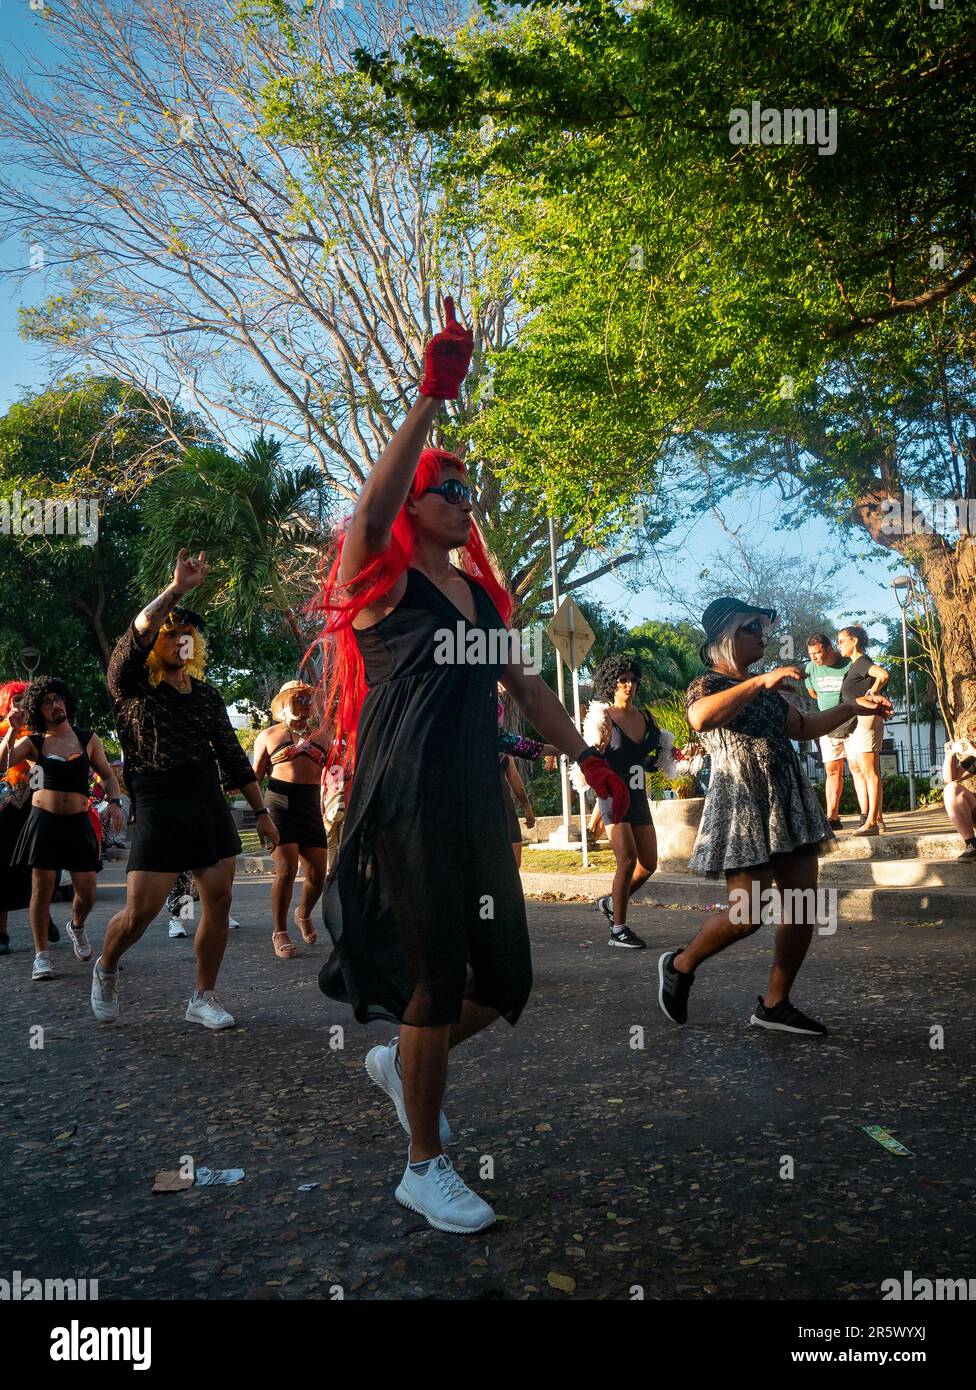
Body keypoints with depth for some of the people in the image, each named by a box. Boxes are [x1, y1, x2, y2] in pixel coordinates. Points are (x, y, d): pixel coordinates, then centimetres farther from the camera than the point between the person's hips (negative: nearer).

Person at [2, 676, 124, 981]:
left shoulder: (88, 739, 6)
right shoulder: (33, 742, 2)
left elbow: (108, 776, 12)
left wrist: (114, 802, -5)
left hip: (78, 822, 1)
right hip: (43, 821, -1)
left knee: (87, 892, -1)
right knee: (42, 888, -2)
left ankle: (77, 927, 33)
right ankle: (41, 956, 9)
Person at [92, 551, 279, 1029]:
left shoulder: (206, 694, 13)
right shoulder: (130, 686, -1)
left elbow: (233, 756, 15)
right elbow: (135, 637, -22)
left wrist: (261, 812, 14)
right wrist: (178, 588, -30)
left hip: (210, 808, 5)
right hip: (158, 810, -5)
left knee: (219, 904, 2)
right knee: (139, 911, -6)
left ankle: (203, 998, 17)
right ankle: (106, 968, 26)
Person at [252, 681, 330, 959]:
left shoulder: (320, 737, 18)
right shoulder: (268, 736, 11)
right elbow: (255, 777, 12)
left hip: (311, 808, 3)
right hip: (280, 804, -3)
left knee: (317, 875, 0)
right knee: (286, 870, -15)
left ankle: (304, 915, 31)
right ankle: (279, 932, 2)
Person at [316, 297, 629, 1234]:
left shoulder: (478, 588, 17)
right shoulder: (379, 578, -4)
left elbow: (523, 685, 22)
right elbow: (370, 510, -26)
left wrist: (588, 759, 16)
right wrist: (430, 399, -31)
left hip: (477, 805, 7)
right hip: (406, 807, -7)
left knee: (505, 982, 9)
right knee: (437, 980, -1)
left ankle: (401, 1061, 38)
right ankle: (423, 1167, 19)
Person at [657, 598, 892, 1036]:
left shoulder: (765, 687, 18)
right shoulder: (707, 684, -6)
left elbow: (802, 727, 31)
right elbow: (701, 719, -31)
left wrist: (852, 707, 25)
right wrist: (758, 682, -31)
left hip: (788, 802, 8)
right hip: (743, 803, -8)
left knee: (802, 904, 4)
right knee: (748, 911, -12)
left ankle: (775, 1004, 14)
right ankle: (680, 966, 12)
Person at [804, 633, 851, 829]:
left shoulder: (849, 666, -17)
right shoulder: (811, 668, -2)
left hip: (852, 723, -5)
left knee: (857, 768, -6)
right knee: (832, 770, 6)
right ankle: (832, 817, 9)